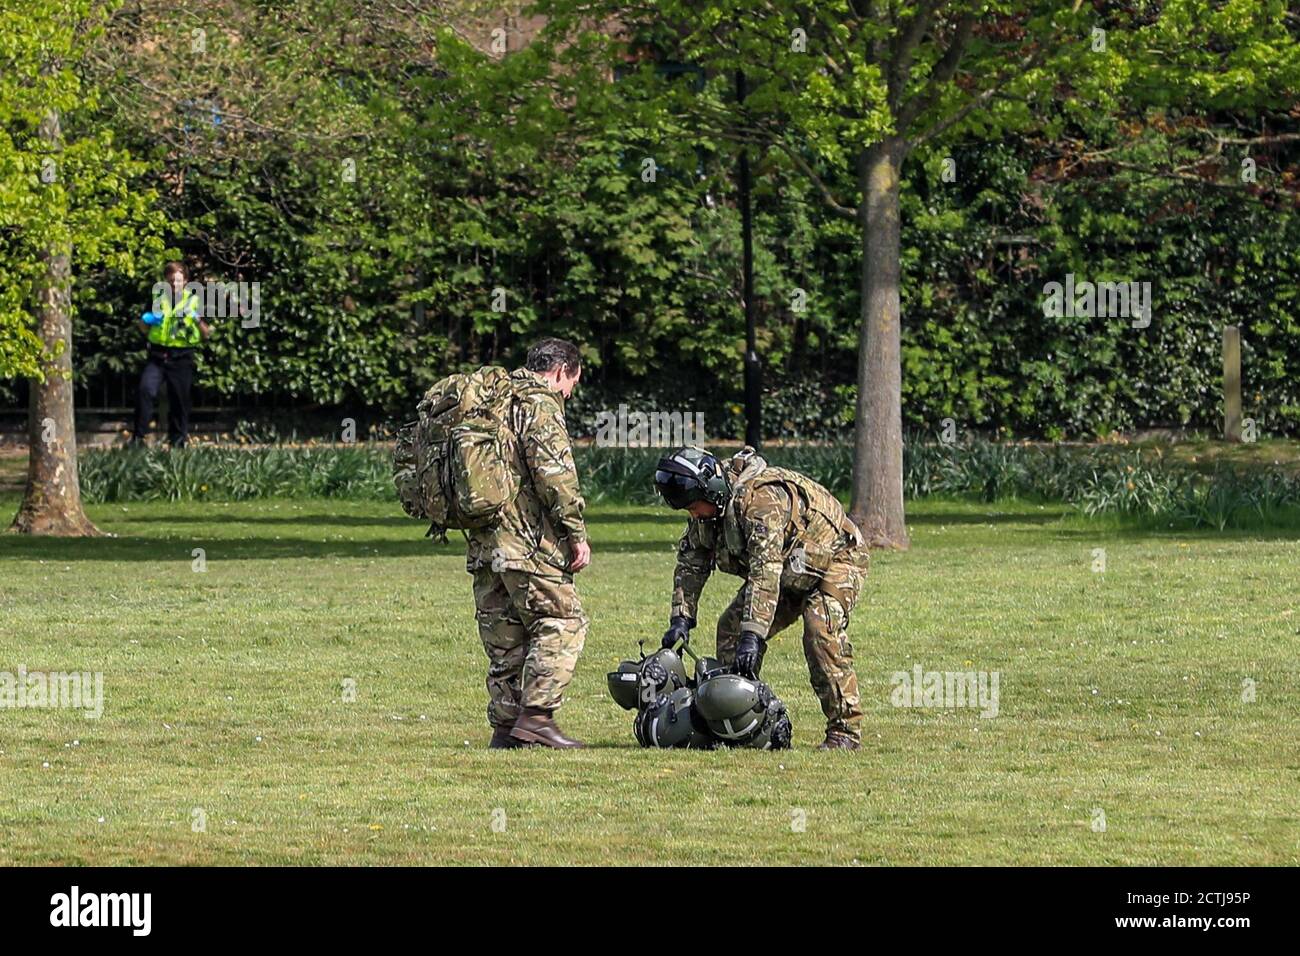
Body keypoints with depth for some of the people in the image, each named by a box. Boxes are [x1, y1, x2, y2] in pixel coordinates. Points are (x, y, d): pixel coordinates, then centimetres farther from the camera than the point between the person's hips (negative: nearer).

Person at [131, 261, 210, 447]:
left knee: (179, 399, 2)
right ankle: (139, 435, -11)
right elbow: (144, 327, 19)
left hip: (181, 357, -1)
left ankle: (178, 439, 15)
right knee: (145, 390, -17)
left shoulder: (194, 301, 3)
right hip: (157, 355, 1)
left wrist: (199, 322, -16)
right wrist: (147, 320, -4)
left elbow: (206, 334, 5)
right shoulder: (157, 299, 8)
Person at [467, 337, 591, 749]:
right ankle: (536, 717, -12)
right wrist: (576, 534, -14)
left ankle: (505, 727, 11)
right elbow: (554, 475, -17)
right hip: (527, 543, -9)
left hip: (484, 544, 9)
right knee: (561, 623, -3)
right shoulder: (540, 405, -8)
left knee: (505, 638, 11)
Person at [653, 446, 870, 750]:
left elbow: (766, 569, -41)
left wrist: (752, 635, -44)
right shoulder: (709, 507, -7)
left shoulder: (760, 498, -35)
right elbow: (690, 562, 0)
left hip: (836, 558, -9)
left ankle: (845, 729, -24)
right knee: (731, 628, -2)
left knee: (821, 632, -29)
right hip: (791, 572, 9)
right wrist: (681, 618, -13)